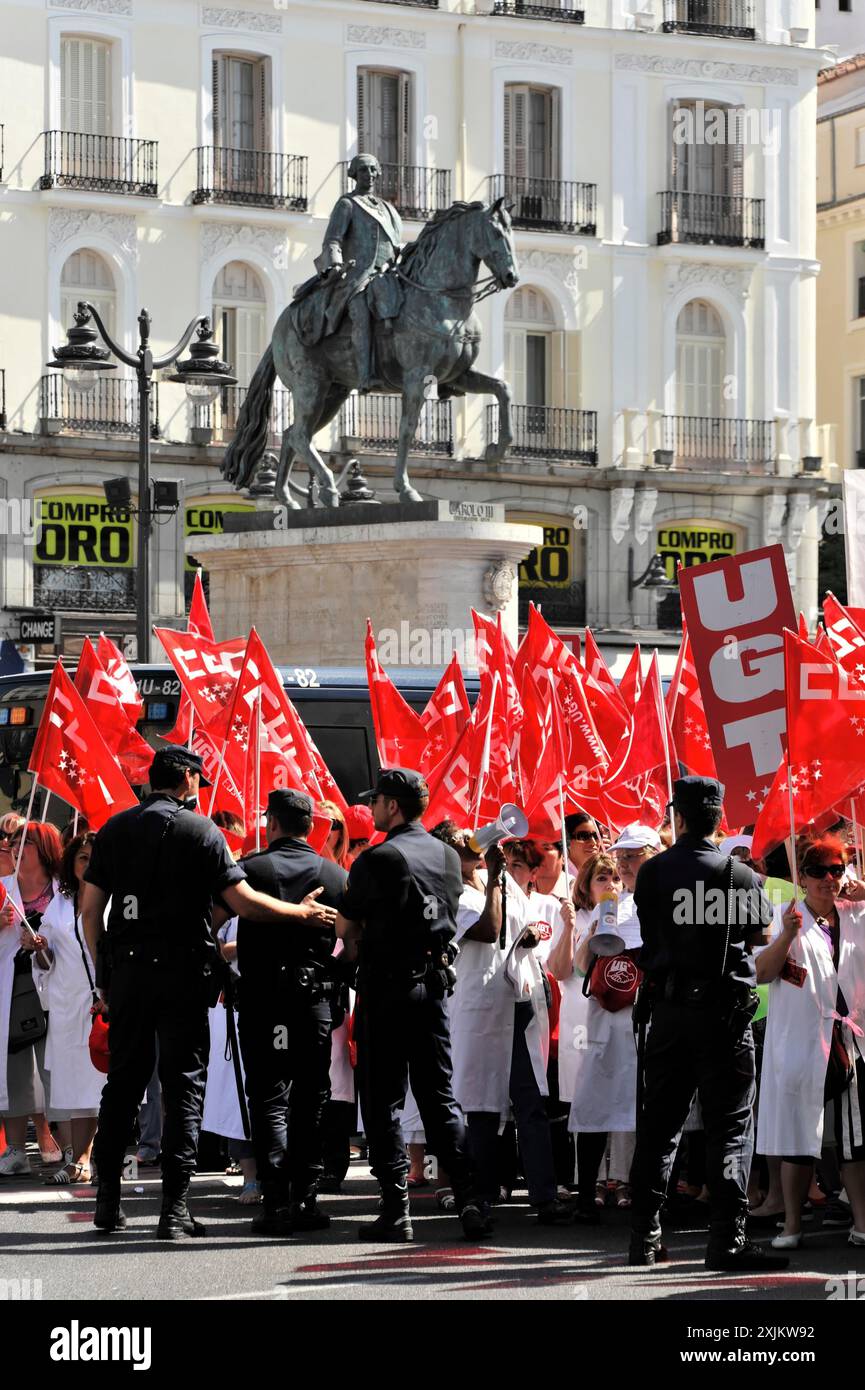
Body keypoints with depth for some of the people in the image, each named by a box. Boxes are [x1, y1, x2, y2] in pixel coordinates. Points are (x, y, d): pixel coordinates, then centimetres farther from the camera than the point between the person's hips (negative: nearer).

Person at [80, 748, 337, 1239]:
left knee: (123, 1080, 13)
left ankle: (108, 1201, 15)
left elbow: (90, 908, 7)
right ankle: (175, 1208, -4)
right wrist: (301, 912, 1)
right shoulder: (201, 831, -5)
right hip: (182, 972, -4)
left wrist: (105, 972, 14)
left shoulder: (115, 829, 8)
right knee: (184, 1085, 0)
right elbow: (242, 900, -12)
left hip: (127, 970, 4)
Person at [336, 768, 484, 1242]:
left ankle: (396, 1211, -3)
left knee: (384, 1101, 0)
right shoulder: (448, 857, 8)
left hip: (386, 987, -6)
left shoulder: (377, 860, -12)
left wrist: (359, 952, 15)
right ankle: (469, 1202, 2)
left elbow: (345, 927, -5)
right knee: (440, 1097, 10)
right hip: (434, 984, 6)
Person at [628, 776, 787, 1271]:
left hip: (670, 1007, 3)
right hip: (725, 1012, -3)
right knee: (730, 1125, -1)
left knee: (660, 1123, 10)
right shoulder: (742, 876, -6)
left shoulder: (653, 873, 0)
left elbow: (649, 939, 10)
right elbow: (760, 934, 10)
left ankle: (645, 1235, 12)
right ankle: (727, 1238, -9)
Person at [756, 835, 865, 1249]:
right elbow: (761, 972, -5)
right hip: (798, 1040, -2)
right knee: (797, 1136, 1)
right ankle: (792, 1225, 6)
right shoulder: (785, 916, 3)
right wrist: (787, 935, -21)